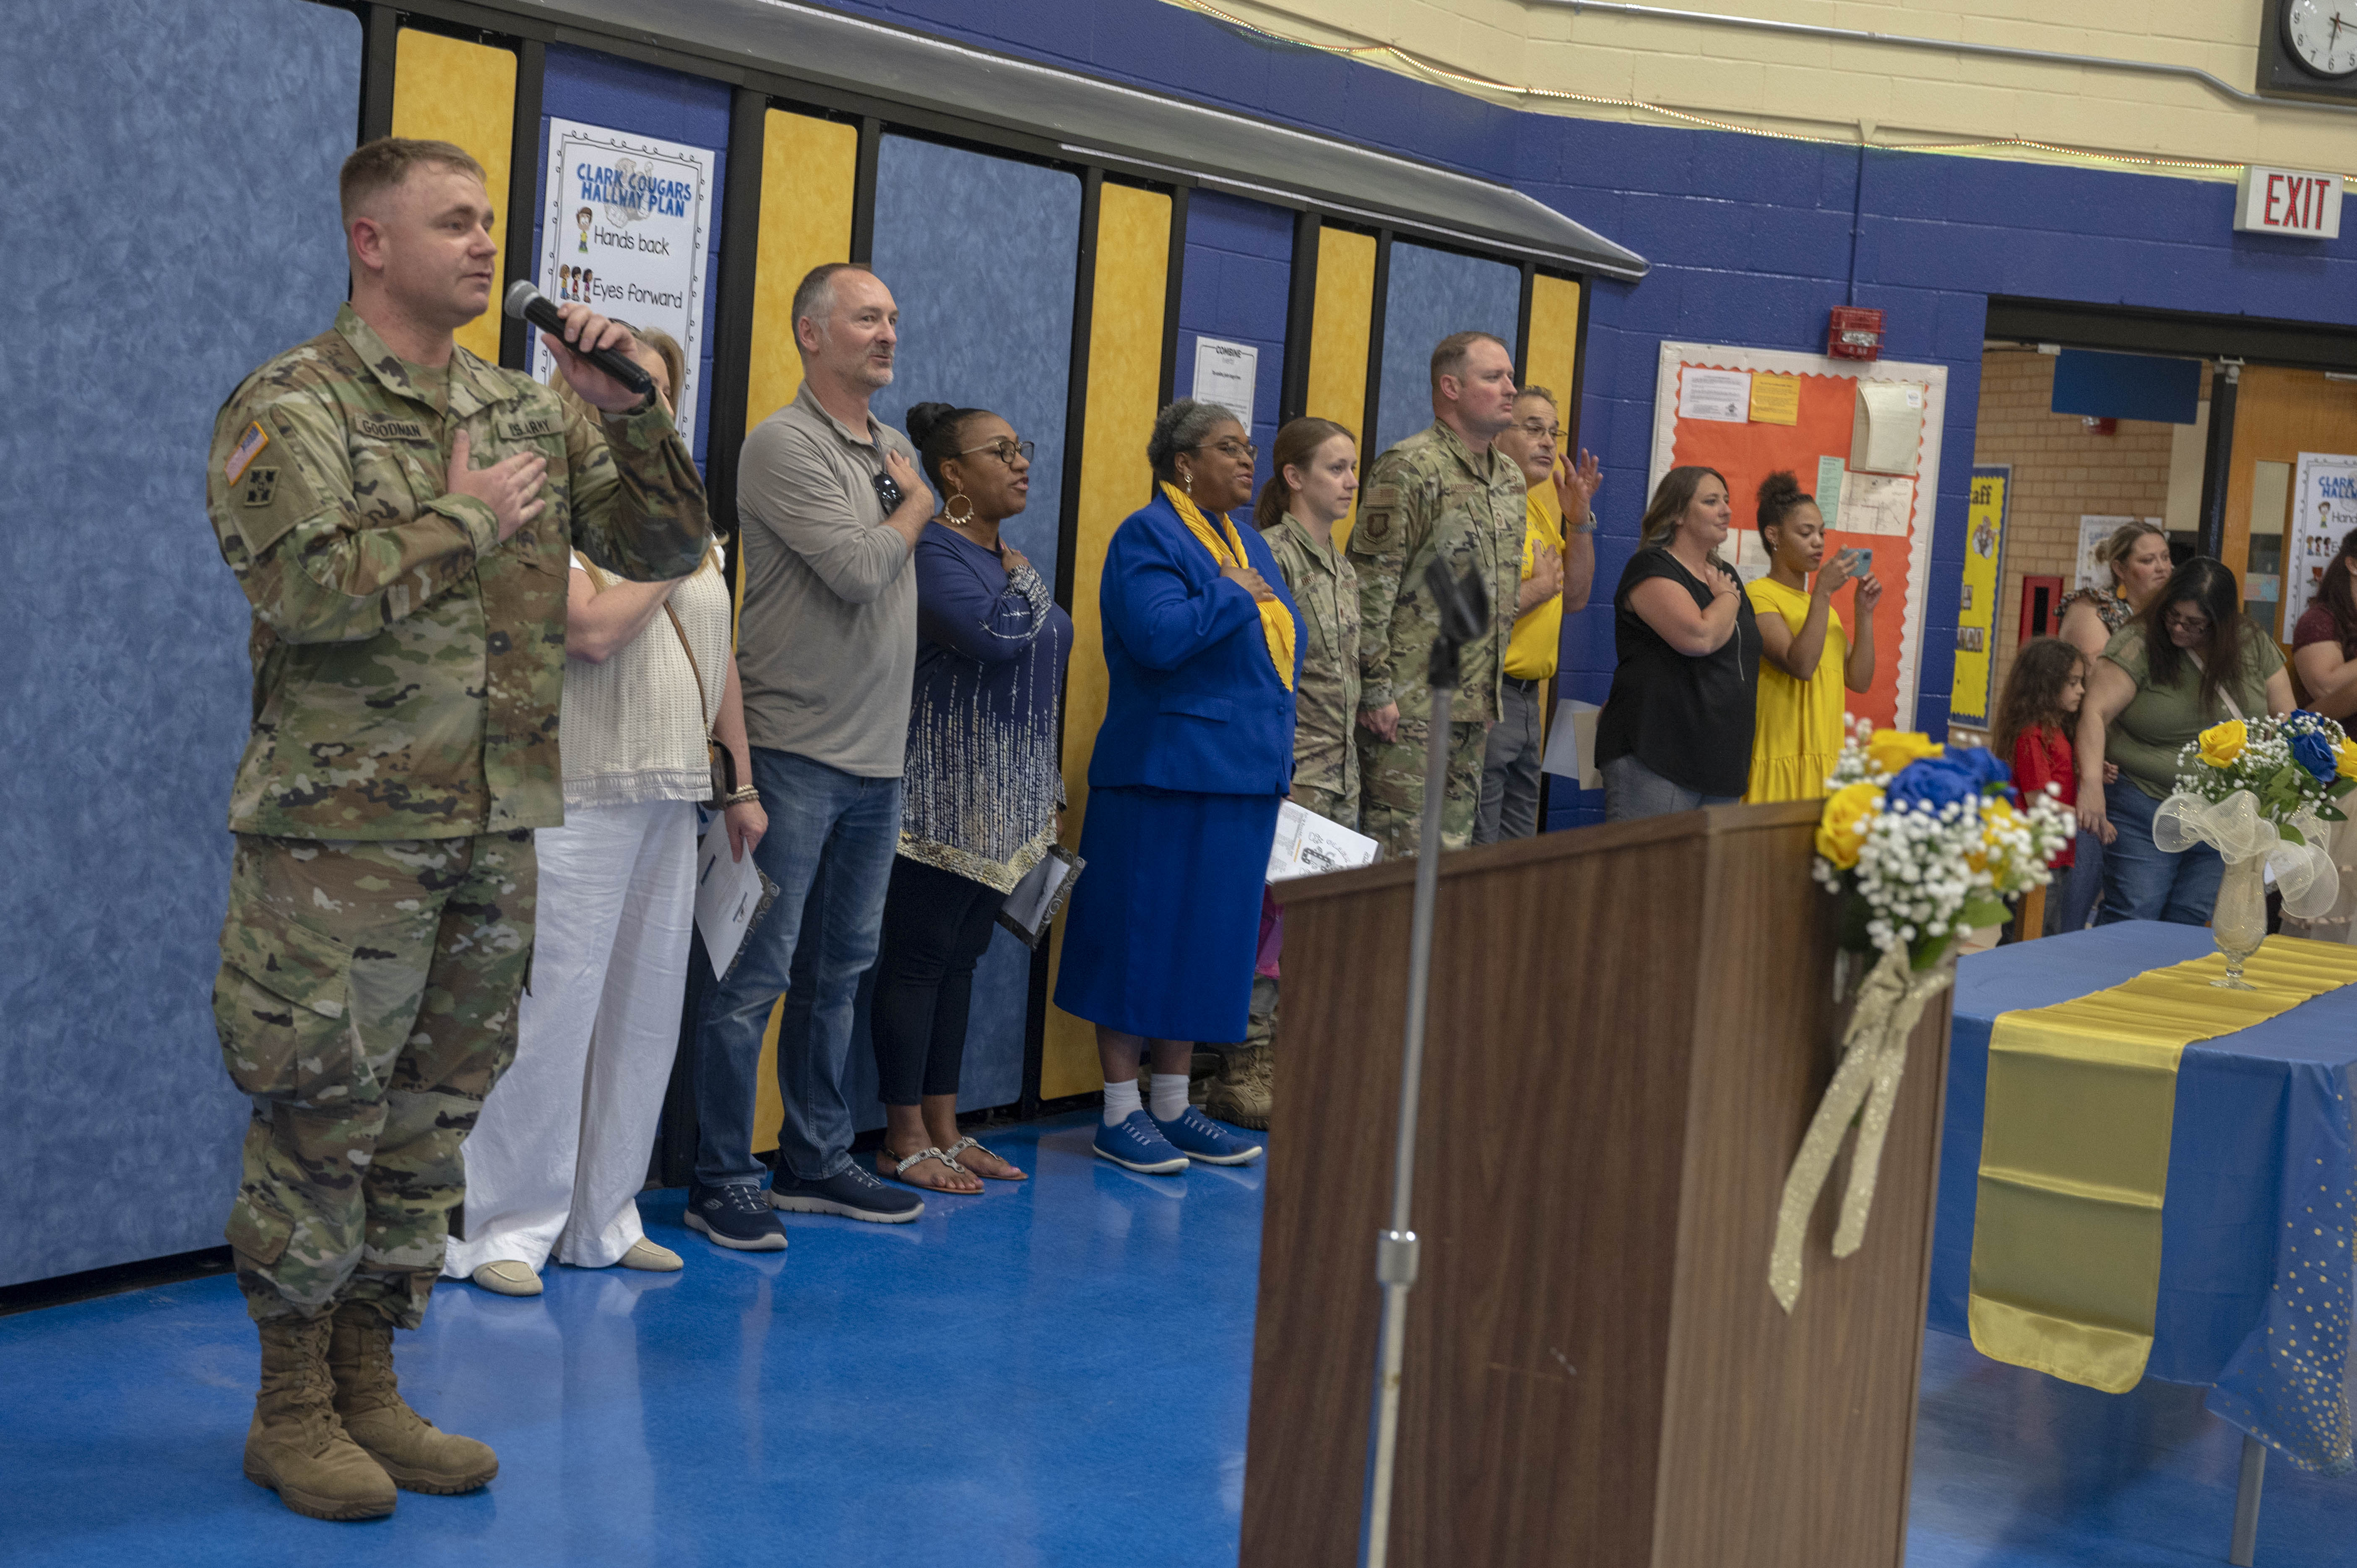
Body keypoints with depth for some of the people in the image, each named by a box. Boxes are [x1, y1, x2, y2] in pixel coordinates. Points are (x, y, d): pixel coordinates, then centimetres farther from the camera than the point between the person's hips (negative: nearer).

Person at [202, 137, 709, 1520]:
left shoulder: (528, 414, 11)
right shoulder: (293, 407, -7)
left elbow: (672, 548, 8)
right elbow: (305, 588, -22)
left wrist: (630, 408, -5)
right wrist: (466, 520, -14)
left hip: (497, 835, 6)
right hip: (343, 834, -6)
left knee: (430, 1129, 12)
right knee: (320, 1129, 1)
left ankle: (370, 1386, 25)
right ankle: (293, 1411, 15)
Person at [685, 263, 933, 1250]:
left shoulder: (896, 451, 16)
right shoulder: (784, 445, -10)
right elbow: (860, 570, -19)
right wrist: (914, 507, -3)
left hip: (878, 759, 8)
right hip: (795, 754, -8)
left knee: (838, 972, 14)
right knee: (758, 972, -4)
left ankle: (815, 1162, 23)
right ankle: (721, 1181, 4)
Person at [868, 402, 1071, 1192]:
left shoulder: (1004, 558, 17)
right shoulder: (934, 551, -12)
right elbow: (994, 637, -28)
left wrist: (1046, 790, 21)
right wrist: (1024, 581, -8)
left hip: (1005, 801, 9)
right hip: (944, 796, -9)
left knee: (961, 959, 11)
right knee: (920, 957, -4)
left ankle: (944, 1128, 17)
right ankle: (905, 1141, 2)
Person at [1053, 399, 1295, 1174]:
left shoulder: (1246, 543, 16)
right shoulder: (1148, 536, -9)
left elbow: (1283, 640, 21)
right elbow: (1158, 636, -25)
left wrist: (1277, 760, 13)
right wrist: (1235, 592, -13)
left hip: (1242, 778, 8)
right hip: (1165, 773, -8)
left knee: (1208, 936, 11)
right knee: (1144, 934, -2)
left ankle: (1173, 1105, 19)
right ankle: (1121, 1111, 6)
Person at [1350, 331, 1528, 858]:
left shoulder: (1510, 479, 15)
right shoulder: (1409, 469, -11)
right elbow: (1370, 585, -15)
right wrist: (1375, 689, -17)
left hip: (1474, 705, 8)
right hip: (1411, 704, -8)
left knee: (1453, 850, 11)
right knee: (1399, 853, -6)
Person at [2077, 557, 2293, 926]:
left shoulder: (2255, 645, 2)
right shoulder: (2139, 643, -10)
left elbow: (2284, 720, 7)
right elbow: (2095, 713, -18)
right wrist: (2091, 783, -32)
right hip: (2144, 810, -3)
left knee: (2188, 924, 6)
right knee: (2130, 921, -6)